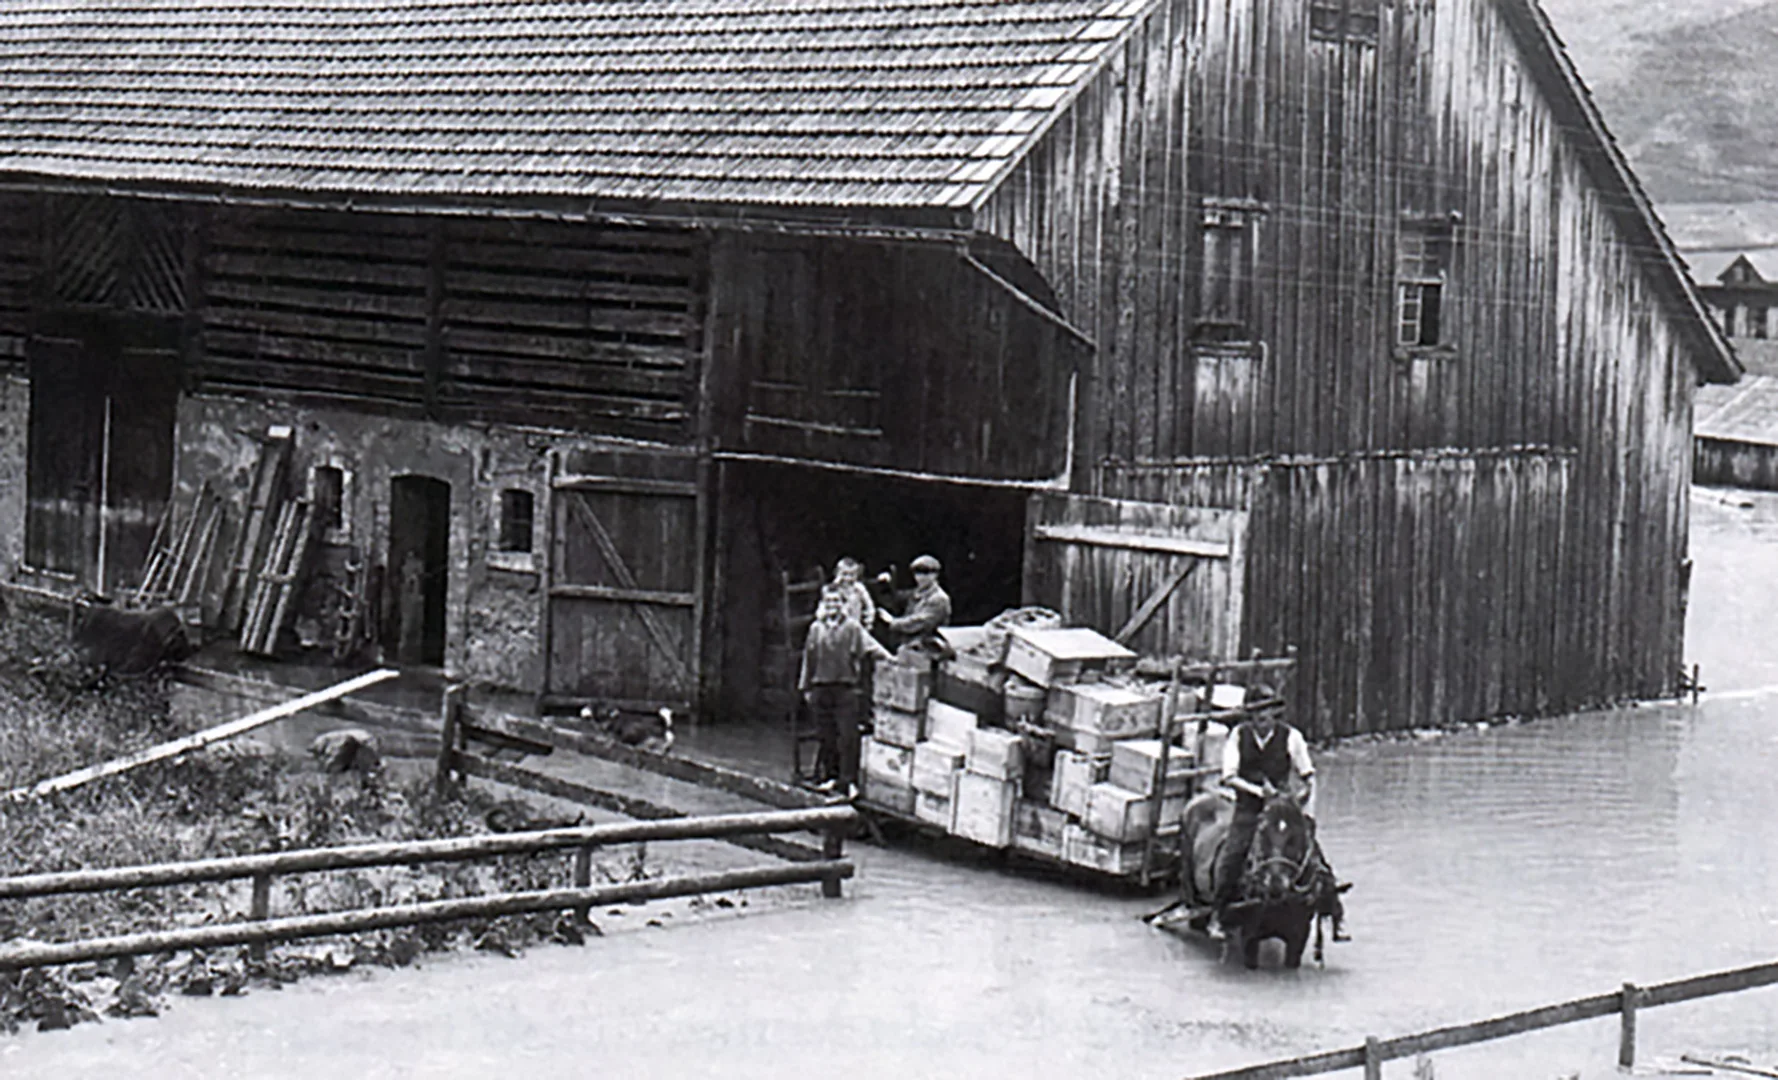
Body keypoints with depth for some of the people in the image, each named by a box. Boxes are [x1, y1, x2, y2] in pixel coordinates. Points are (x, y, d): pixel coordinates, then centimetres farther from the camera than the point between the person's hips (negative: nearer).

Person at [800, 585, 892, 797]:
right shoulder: (816, 629, 11)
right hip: (821, 688, 3)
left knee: (848, 736, -7)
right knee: (826, 736, 7)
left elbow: (870, 646, -9)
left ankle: (849, 781, -5)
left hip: (845, 689, -3)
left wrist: (887, 657, -27)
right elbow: (809, 659, 15)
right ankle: (830, 776, 18)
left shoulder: (853, 628, 2)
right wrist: (806, 687, 15)